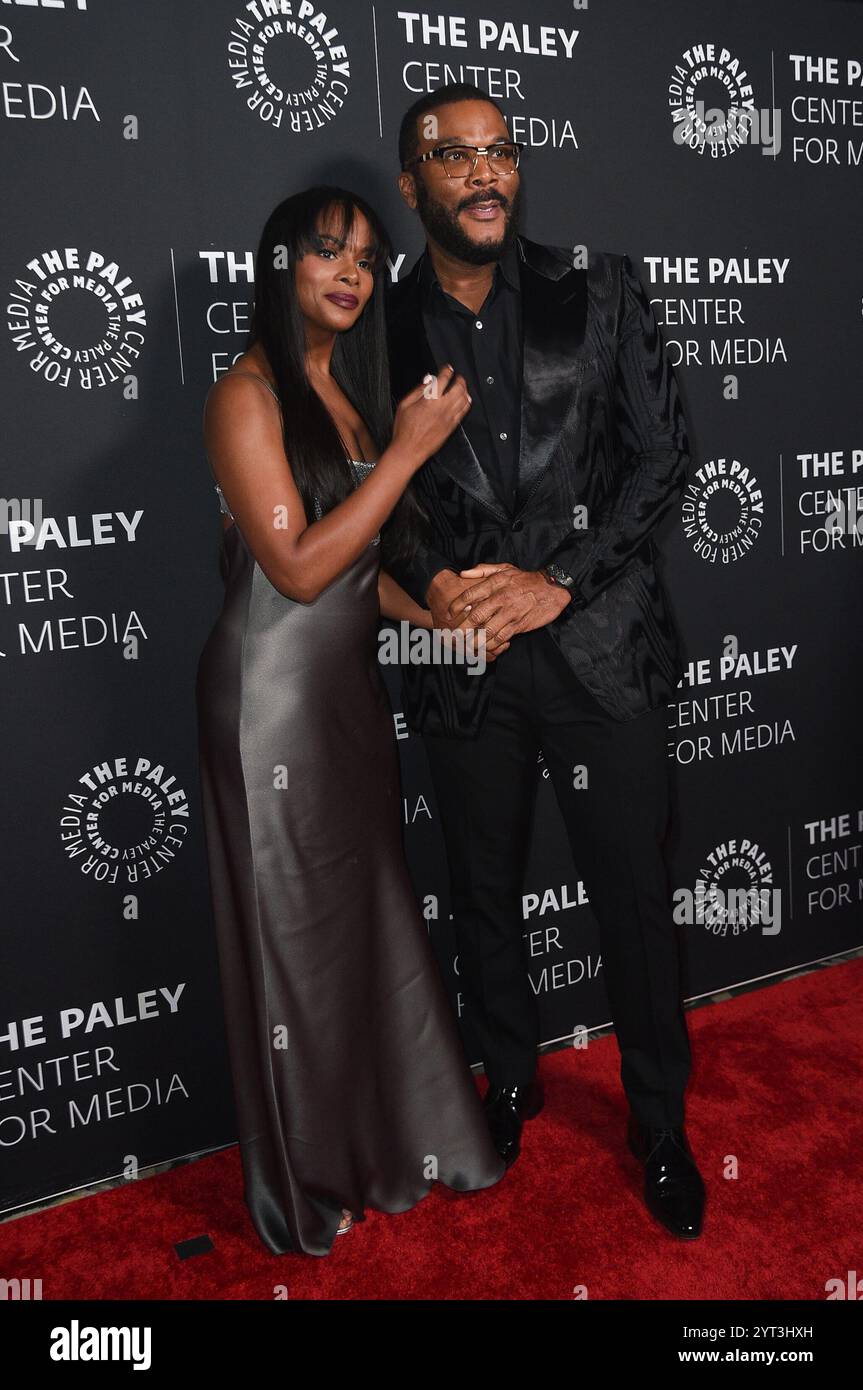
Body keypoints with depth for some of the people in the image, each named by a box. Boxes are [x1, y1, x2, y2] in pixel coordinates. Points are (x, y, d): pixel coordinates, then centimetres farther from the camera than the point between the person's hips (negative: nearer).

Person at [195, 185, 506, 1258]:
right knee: (297, 936, 6)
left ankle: (386, 1140, 36)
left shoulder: (352, 391, 13)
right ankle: (309, 1186, 28)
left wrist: (435, 618, -1)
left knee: (371, 917, 15)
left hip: (350, 687, 7)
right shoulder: (247, 395, -12)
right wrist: (409, 450, -17)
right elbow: (297, 566, -19)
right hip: (275, 697, -7)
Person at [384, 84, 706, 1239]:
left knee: (636, 900, 8)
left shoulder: (599, 292, 2)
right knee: (484, 895, 16)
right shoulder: (384, 325, 3)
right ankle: (511, 1080, 42)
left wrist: (557, 581, -14)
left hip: (599, 648, -1)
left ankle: (660, 1126, 32)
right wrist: (430, 582, -12)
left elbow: (664, 452, -3)